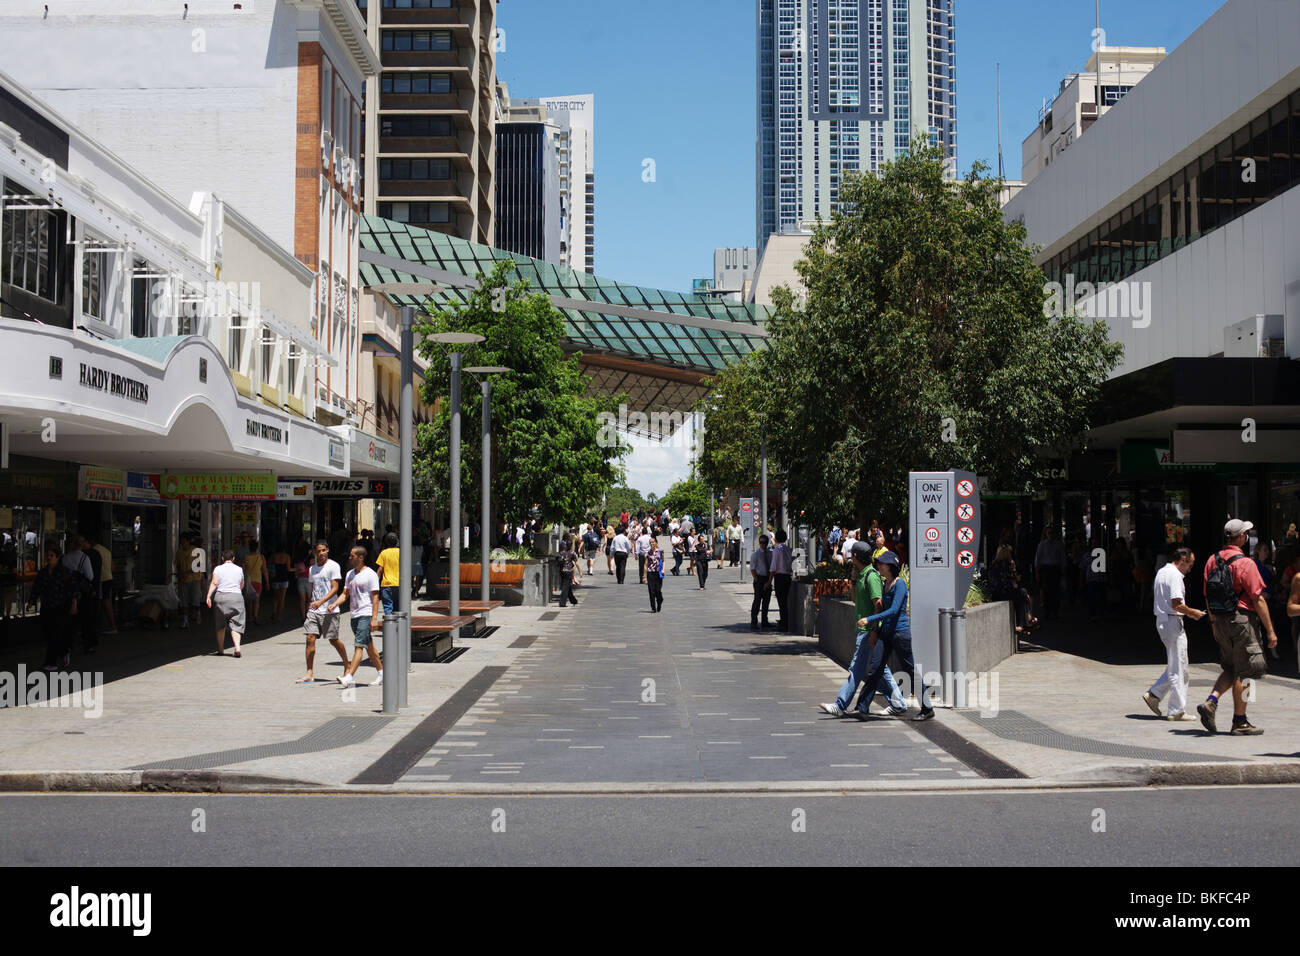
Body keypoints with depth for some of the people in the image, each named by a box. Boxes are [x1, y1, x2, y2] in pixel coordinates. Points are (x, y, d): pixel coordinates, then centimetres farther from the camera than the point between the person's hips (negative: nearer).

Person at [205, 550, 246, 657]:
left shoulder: (218, 569, 2)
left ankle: (220, 649, 18)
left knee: (220, 625, 12)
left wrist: (208, 596, -16)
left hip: (221, 597, -1)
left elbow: (214, 583, -11)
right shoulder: (239, 569, 8)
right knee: (236, 624, 1)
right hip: (237, 596, 1)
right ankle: (237, 647, -17)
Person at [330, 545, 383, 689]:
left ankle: (349, 677, -23)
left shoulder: (370, 575, -8)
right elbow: (345, 594, 17)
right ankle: (381, 673, 23)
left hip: (366, 615, -8)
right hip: (355, 615, 8)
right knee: (369, 646, 14)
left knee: (359, 646, -14)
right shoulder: (350, 574, 15)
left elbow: (375, 597, -11)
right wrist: (334, 604, -3)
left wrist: (374, 618, -17)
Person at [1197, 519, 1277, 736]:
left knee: (1231, 669, 17)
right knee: (1243, 673, 2)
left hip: (1221, 621, 7)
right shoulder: (1245, 563, -14)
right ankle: (1240, 721, 8)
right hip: (1242, 620, -6)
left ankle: (1211, 702, -2)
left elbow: (1208, 596, 13)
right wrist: (1270, 630, -9)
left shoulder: (1212, 560, 6)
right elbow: (1258, 599, -14)